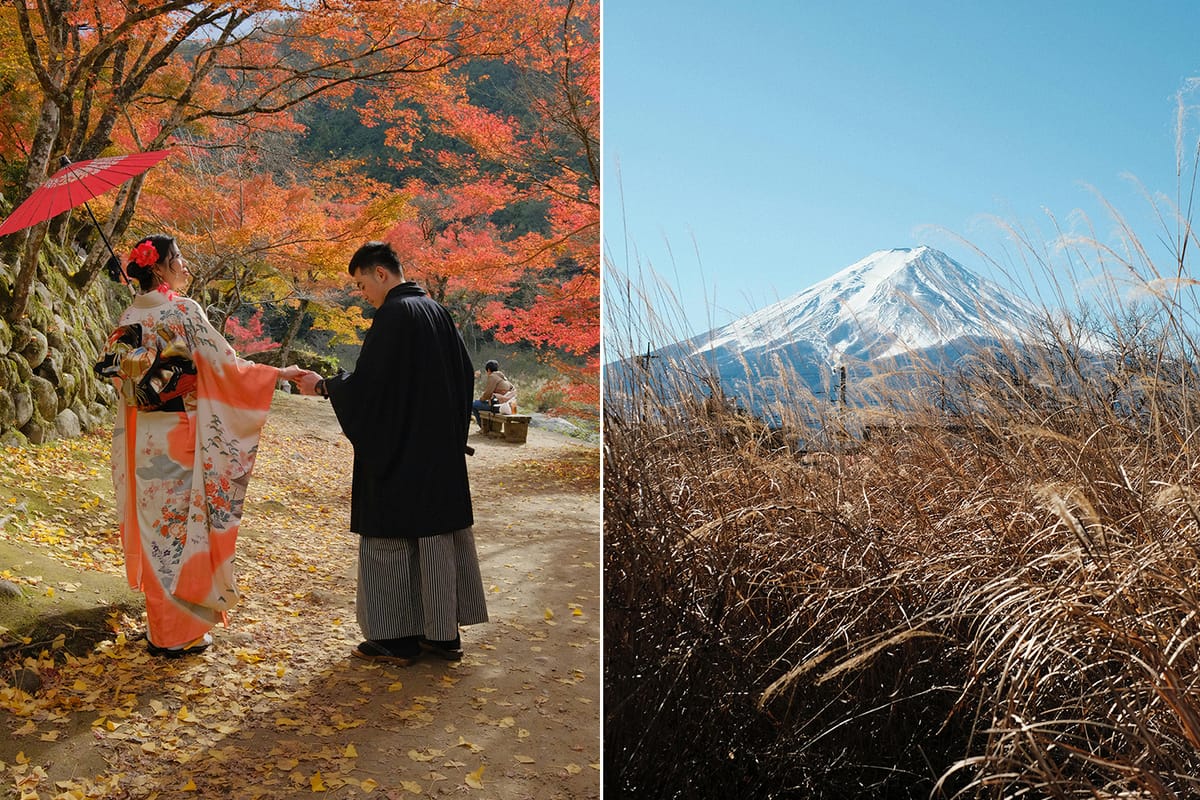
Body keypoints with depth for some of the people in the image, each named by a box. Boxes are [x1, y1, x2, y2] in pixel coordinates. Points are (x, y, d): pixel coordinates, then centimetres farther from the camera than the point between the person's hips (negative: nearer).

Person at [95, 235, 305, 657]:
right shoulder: (184, 310, -12)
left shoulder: (129, 316, 7)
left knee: (154, 525, 14)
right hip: (181, 436, -6)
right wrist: (279, 374, -4)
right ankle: (181, 633, 10)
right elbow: (225, 364, -12)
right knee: (183, 526, 2)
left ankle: (159, 625, 25)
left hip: (141, 439, 6)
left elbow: (118, 374, 12)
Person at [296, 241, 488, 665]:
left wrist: (322, 385, -3)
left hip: (397, 450, -8)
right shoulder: (436, 310, 9)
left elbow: (367, 382, -18)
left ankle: (397, 638, 8)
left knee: (392, 537, 2)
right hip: (441, 448, 8)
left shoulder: (393, 314, -15)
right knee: (437, 533, 11)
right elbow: (464, 372, 14)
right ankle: (444, 633, 17)